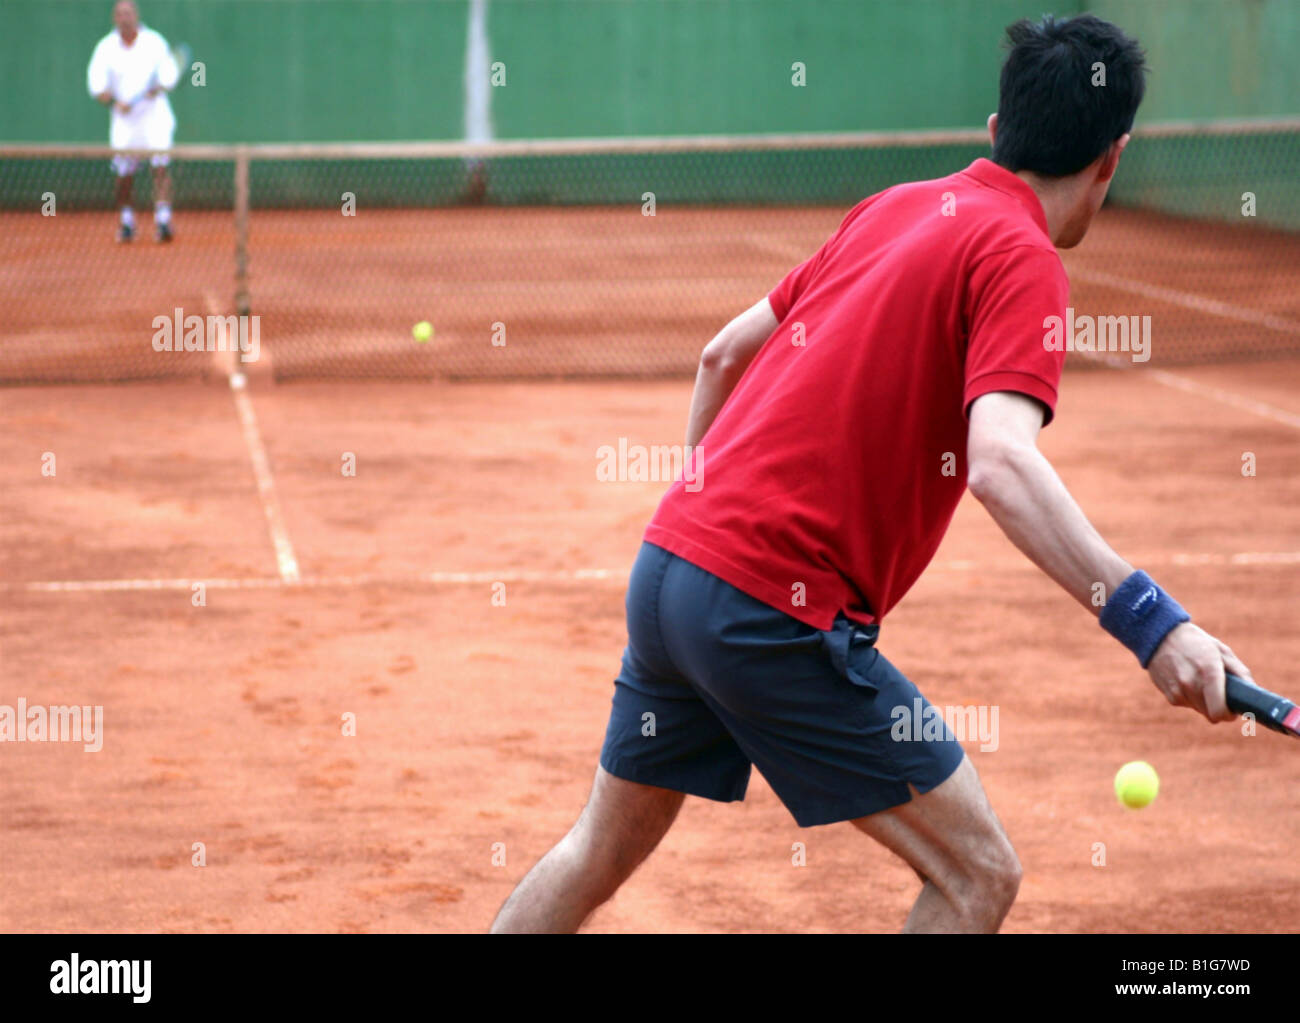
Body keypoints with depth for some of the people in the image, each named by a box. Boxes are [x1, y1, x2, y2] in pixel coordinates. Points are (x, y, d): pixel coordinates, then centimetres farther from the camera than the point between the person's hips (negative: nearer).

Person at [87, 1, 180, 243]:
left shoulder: (155, 42, -1)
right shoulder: (106, 48, 0)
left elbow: (169, 74, 0)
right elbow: (96, 84, -5)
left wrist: (158, 88, -21)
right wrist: (114, 102, -21)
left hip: (155, 114, -1)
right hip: (124, 117, 1)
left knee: (160, 166, -15)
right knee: (124, 174, 2)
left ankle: (163, 221, -18)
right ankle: (126, 222, 20)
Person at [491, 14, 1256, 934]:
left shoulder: (893, 209, 14)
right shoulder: (1020, 260, -10)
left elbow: (724, 354, 22)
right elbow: (1000, 463, -27)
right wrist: (1148, 619, -34)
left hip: (670, 559, 9)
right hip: (779, 607, -8)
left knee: (600, 853, 25)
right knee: (979, 876, 0)